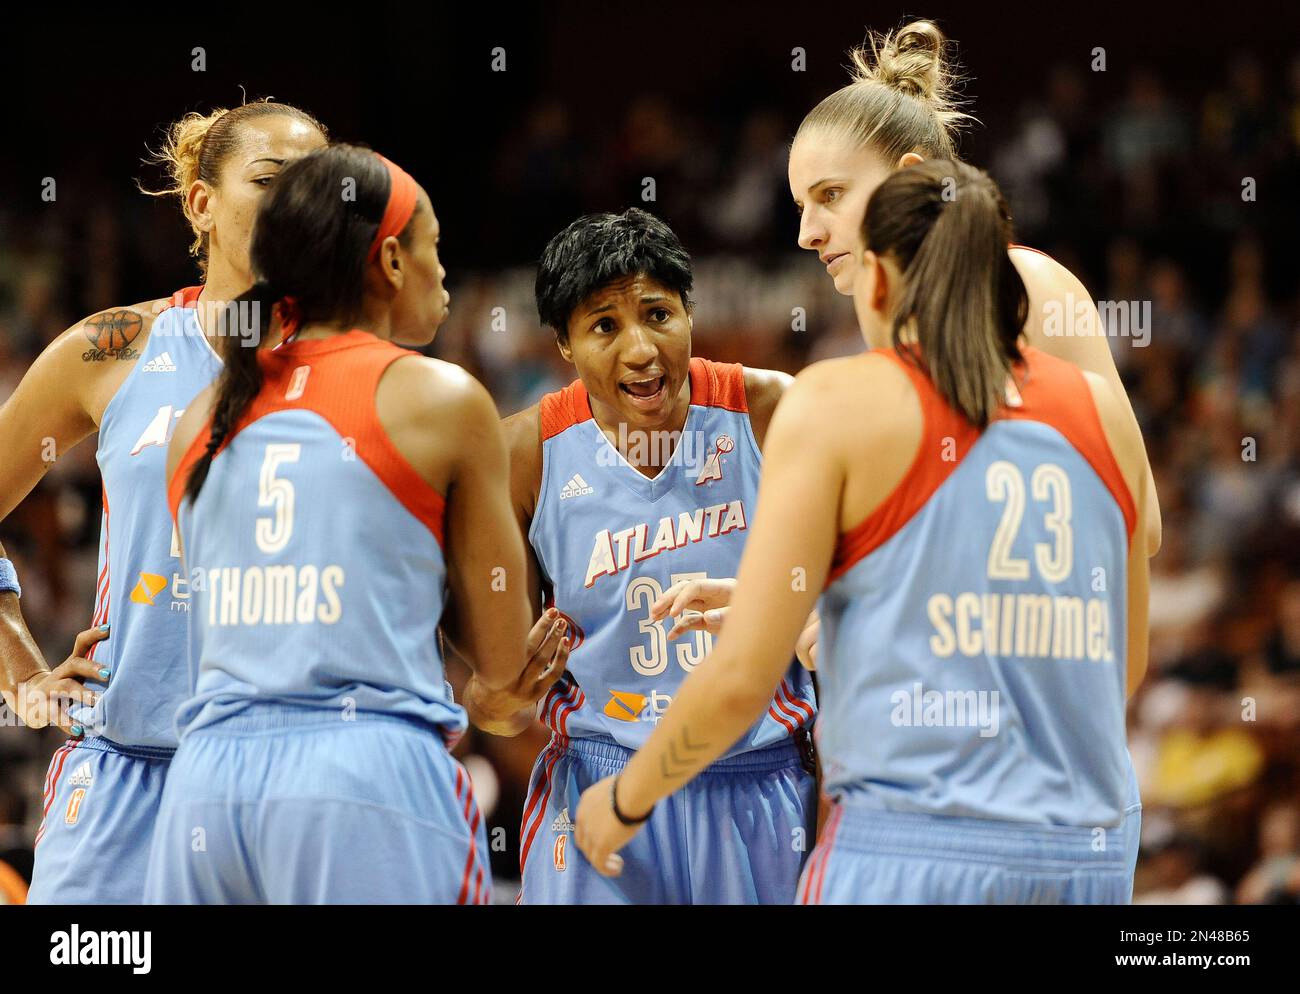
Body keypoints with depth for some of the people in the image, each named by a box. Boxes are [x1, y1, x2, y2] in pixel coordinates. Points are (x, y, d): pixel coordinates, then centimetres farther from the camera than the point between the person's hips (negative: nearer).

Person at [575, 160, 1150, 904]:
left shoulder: (838, 403, 0)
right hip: (1089, 863, 4)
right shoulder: (1104, 411, 11)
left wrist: (626, 798, 12)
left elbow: (743, 677, -4)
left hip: (908, 851, -4)